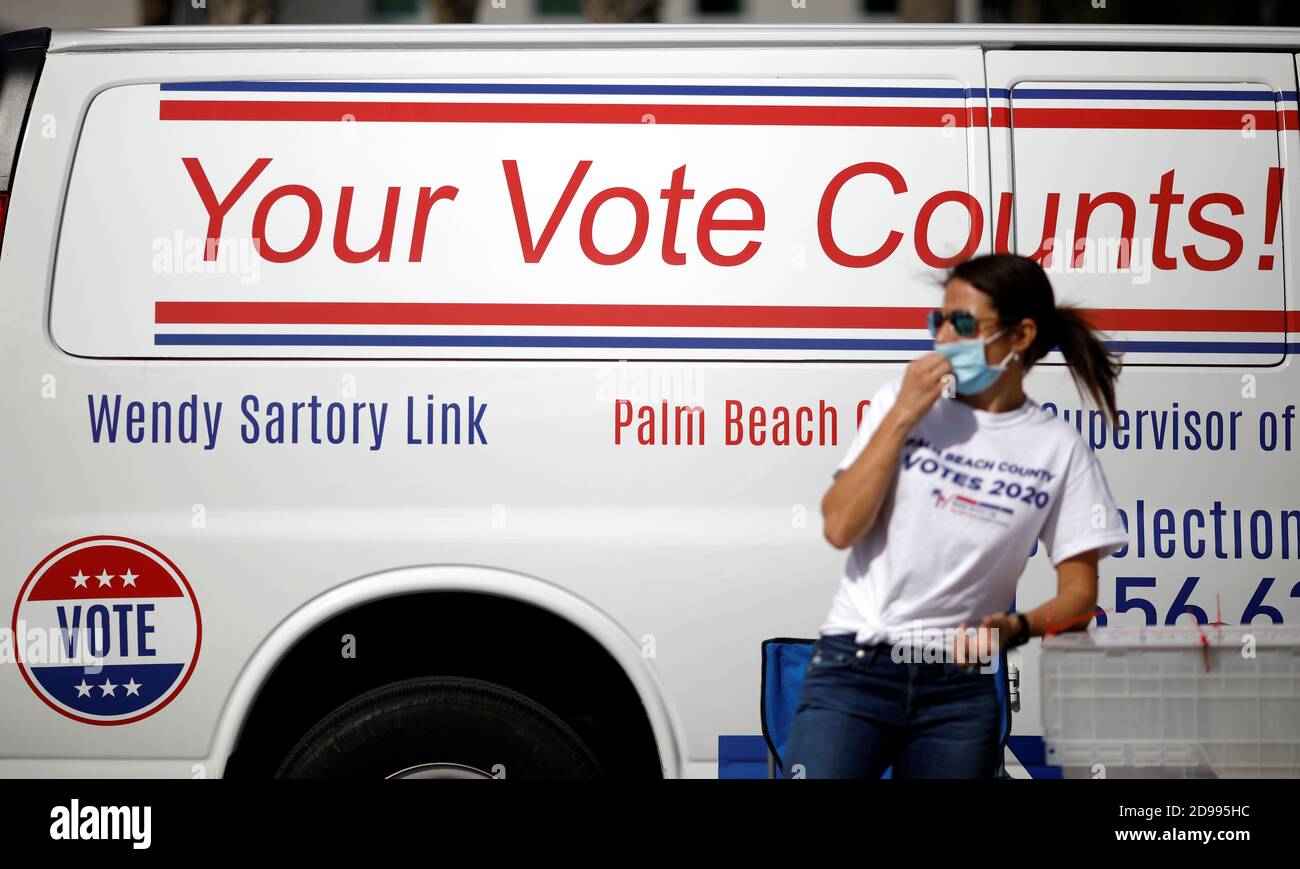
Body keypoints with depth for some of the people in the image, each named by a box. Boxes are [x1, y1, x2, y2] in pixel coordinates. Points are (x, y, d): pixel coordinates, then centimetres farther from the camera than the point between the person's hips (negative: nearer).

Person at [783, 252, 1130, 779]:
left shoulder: (1059, 449, 4)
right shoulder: (901, 400, 6)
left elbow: (1079, 593, 3)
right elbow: (840, 528, -5)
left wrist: (1017, 627, -17)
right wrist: (902, 416, -8)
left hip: (960, 686, 1)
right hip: (854, 669, -1)